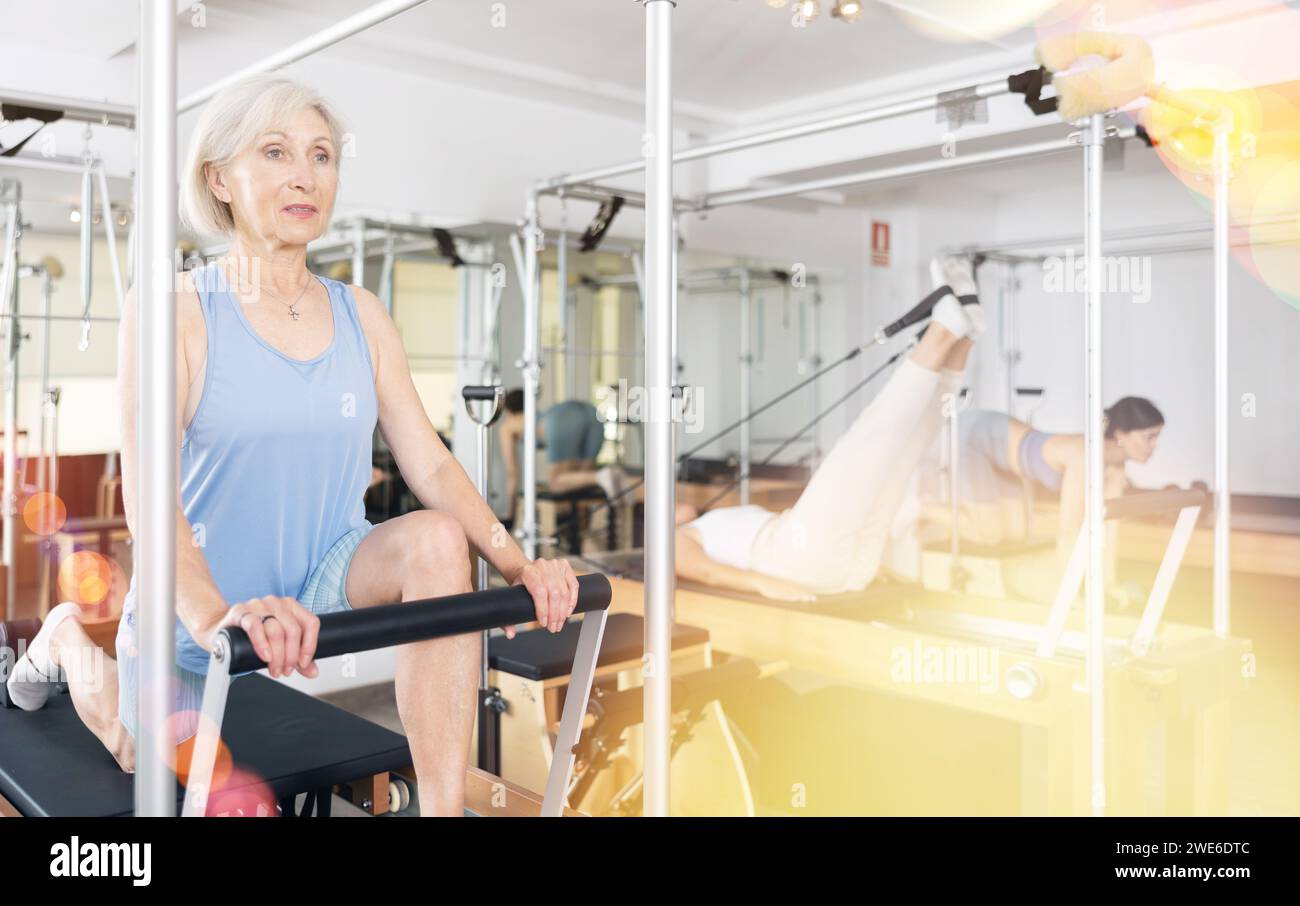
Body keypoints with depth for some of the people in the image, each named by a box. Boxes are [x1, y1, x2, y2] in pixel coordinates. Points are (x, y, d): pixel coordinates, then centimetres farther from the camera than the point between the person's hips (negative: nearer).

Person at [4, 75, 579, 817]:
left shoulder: (362, 317, -2)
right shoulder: (173, 310, -14)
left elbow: (431, 464, -7)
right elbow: (148, 492, -26)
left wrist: (518, 566, -22)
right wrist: (214, 616, -44)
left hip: (322, 579, 2)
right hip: (202, 605, -1)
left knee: (439, 538, -28)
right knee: (145, 757, 22)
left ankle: (446, 808, -24)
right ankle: (68, 638, 52)